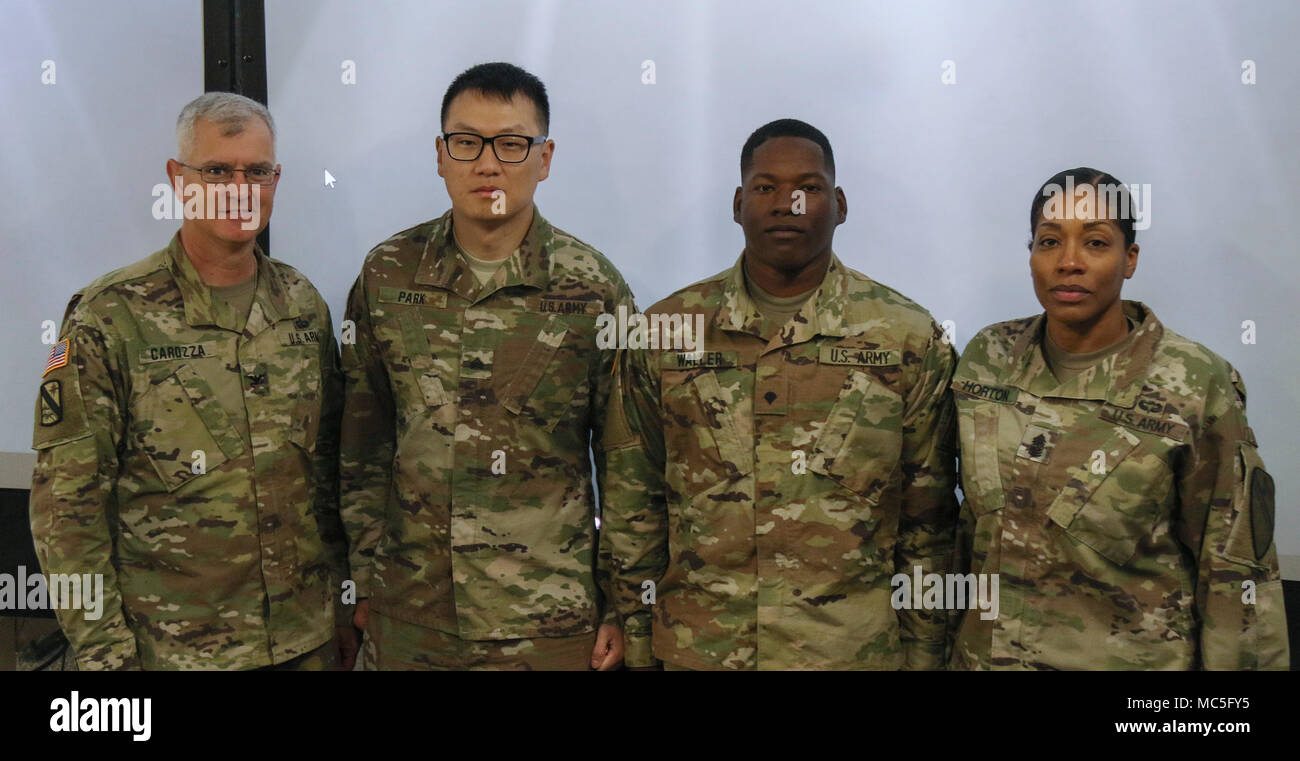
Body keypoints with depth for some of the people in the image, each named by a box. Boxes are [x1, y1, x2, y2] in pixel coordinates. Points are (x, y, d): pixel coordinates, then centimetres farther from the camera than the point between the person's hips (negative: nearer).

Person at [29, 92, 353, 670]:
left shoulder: (303, 305, 4)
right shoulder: (107, 318, -9)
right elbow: (67, 505, -9)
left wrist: (346, 605, 9)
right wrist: (106, 653, -11)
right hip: (173, 647, -3)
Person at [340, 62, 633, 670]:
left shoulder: (593, 288, -5)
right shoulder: (387, 274, 1)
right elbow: (362, 446, 7)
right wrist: (364, 578, 7)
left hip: (550, 622, -2)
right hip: (409, 617, 2)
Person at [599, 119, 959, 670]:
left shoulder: (911, 340, -1)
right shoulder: (663, 332, 1)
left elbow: (927, 524, 2)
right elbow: (632, 511, 5)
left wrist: (922, 654, 1)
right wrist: (637, 649, 4)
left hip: (855, 648, 0)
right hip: (695, 648, 1)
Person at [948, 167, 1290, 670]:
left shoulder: (1196, 385, -12)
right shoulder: (987, 358, -2)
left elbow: (1235, 567, -9)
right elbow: (970, 511, 7)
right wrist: (948, 636, 9)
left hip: (1131, 656, -3)